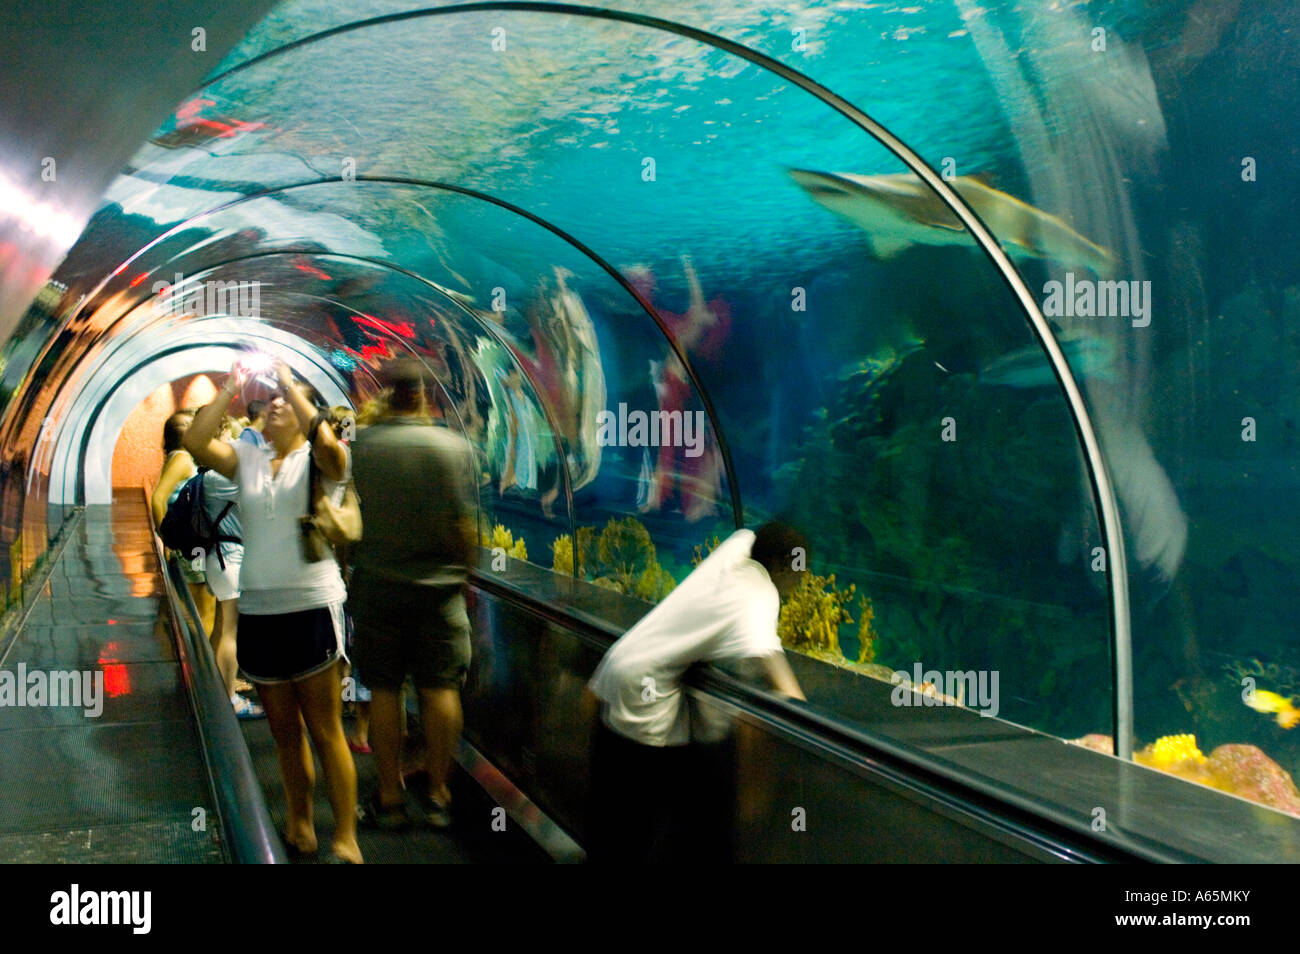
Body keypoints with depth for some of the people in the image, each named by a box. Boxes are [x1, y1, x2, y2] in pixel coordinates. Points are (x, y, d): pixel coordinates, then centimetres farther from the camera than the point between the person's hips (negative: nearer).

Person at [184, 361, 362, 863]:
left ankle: (346, 839, 3)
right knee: (285, 731, 14)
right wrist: (229, 391, -8)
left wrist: (290, 384, -18)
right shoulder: (246, 459, 9)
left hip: (313, 607, -5)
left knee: (325, 730, -3)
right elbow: (195, 442, -5)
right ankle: (300, 825, 27)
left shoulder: (319, 460, -3)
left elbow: (327, 443, -27)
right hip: (258, 610, 5)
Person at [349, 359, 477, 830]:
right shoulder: (452, 447, -8)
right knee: (440, 688, 8)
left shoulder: (359, 446, -6)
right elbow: (460, 525, -10)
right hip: (438, 585, 0)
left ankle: (390, 797, 15)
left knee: (383, 690, 9)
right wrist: (463, 570, 5)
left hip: (377, 583, 1)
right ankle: (437, 794, 16)